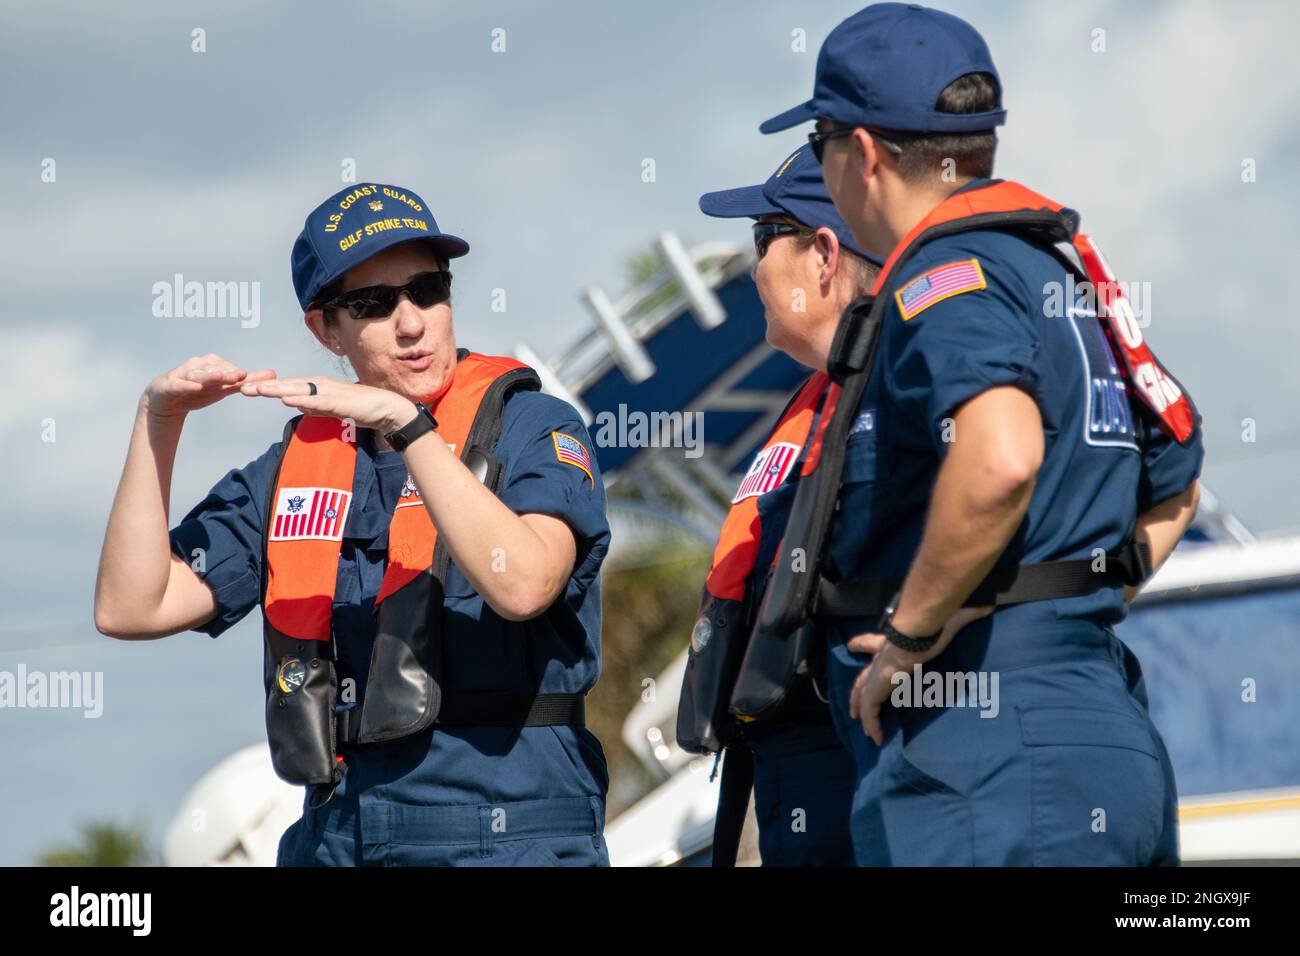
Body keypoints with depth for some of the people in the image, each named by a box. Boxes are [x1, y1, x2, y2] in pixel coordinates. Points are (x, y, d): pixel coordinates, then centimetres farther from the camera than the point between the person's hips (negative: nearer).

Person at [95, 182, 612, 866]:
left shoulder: (531, 427, -1)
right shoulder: (297, 464, 13)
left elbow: (521, 584, -22)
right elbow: (132, 608, 8)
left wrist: (405, 423, -23)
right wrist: (158, 420, 1)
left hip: (506, 837, -5)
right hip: (335, 837, 5)